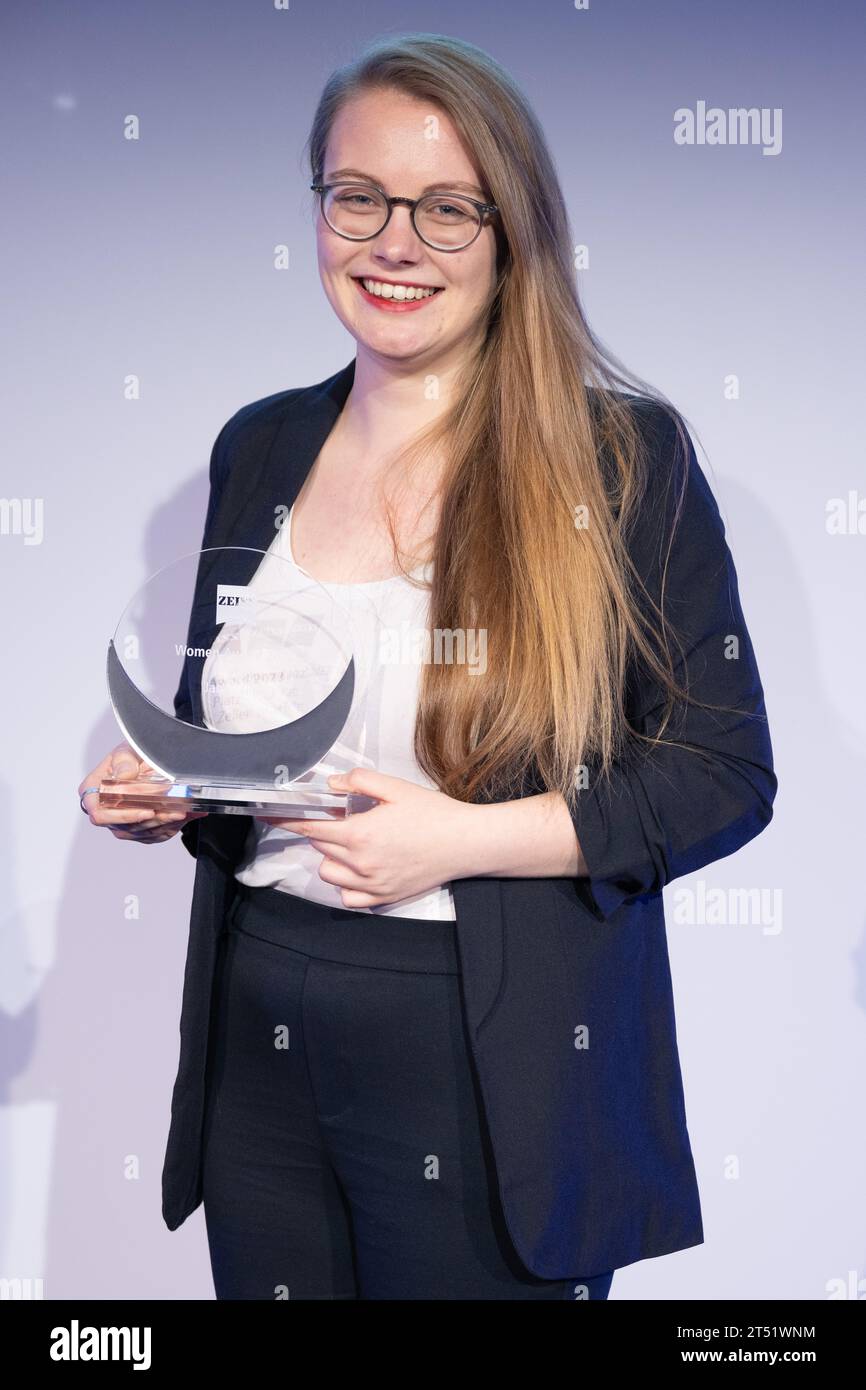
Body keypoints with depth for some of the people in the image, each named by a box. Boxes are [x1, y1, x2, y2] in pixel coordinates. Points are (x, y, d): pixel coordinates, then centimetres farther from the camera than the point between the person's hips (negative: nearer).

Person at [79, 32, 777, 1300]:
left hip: (498, 1072, -4)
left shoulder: (623, 458, -9)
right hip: (259, 1046, 5)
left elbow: (724, 774, -9)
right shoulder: (260, 449, 6)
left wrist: (457, 838, -19)